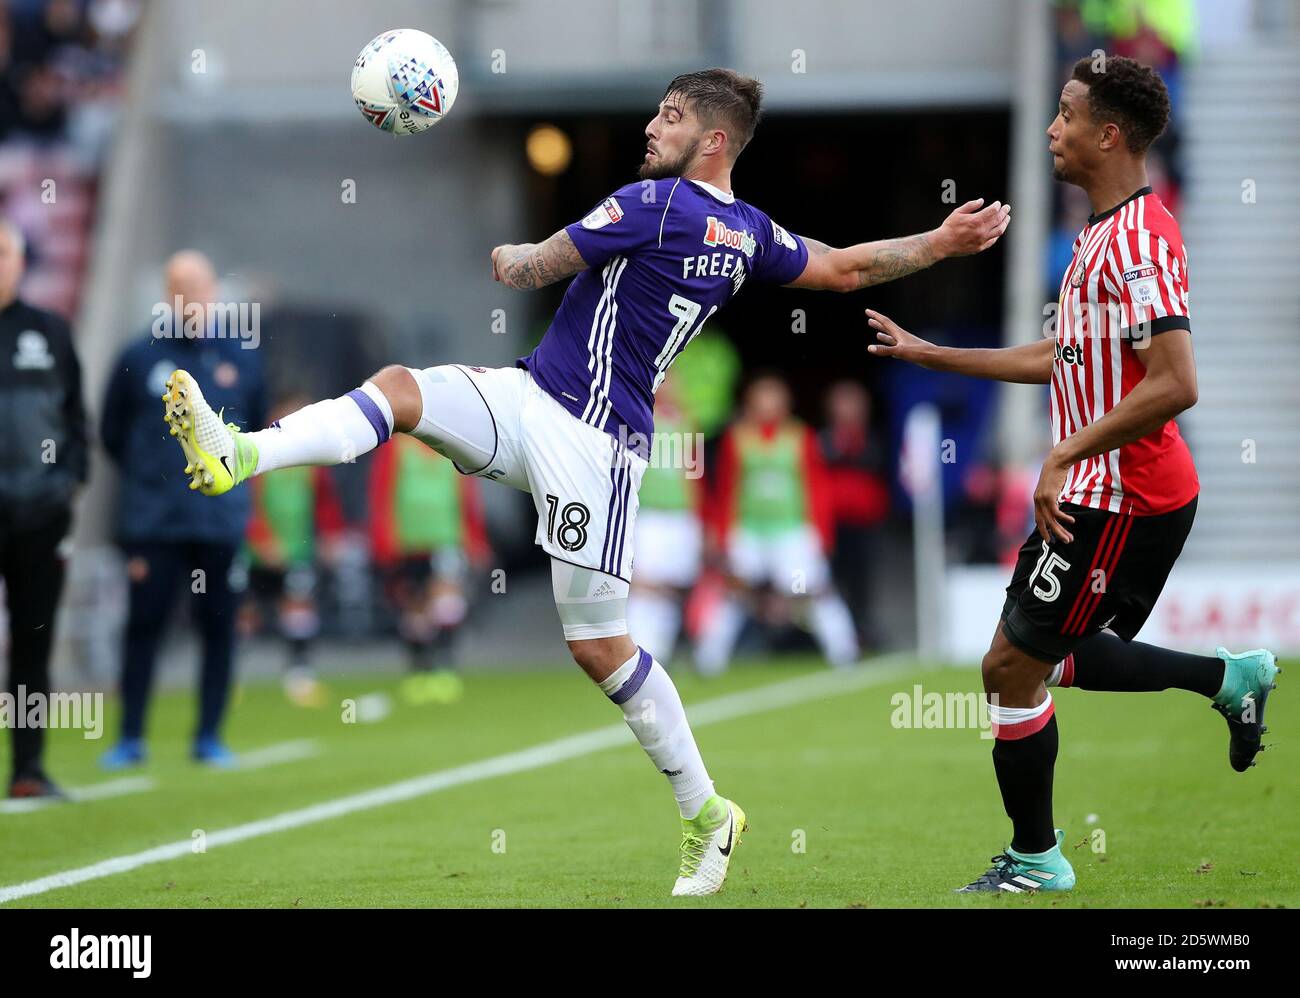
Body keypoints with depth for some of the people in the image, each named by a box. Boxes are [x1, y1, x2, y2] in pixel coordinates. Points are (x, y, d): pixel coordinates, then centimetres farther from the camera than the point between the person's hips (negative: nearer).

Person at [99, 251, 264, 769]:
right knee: (143, 624, 0)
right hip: (152, 523, -1)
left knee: (218, 626, 4)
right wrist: (147, 476, 9)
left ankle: (209, 737, 12)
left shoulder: (241, 357, 4)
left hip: (223, 519, 1)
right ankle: (131, 737, 8)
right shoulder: (139, 358, 0)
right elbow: (112, 434, 10)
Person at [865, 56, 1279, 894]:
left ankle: (1036, 861, 10)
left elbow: (1174, 384, -27)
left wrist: (1066, 457, -24)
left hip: (1118, 500, -10)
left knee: (1012, 667, -1)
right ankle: (1230, 676, 21)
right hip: (1110, 493, 10)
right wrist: (930, 355, 24)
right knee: (1059, 657, 20)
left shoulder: (1139, 239, -20)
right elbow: (1062, 357, 24)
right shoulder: (1106, 234, 13)